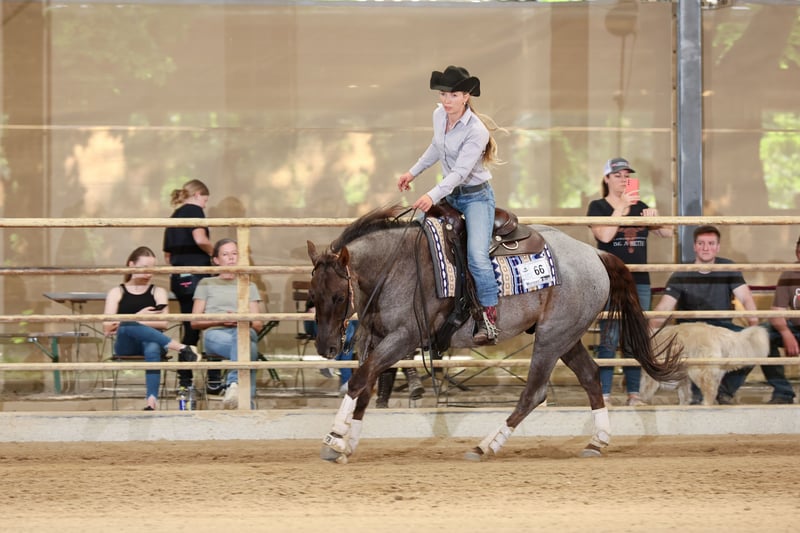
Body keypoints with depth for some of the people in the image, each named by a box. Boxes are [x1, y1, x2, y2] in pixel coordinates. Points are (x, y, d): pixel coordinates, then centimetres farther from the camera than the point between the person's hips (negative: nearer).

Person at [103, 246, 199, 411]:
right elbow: (107, 327, 3)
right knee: (127, 326, -37)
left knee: (152, 348, -39)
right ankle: (180, 348, -45)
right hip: (126, 346, 0)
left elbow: (163, 323, 2)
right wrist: (138, 317, -10)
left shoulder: (158, 292, 18)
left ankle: (152, 399, -58)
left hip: (151, 341, 0)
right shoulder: (117, 292, 16)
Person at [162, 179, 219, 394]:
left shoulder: (174, 217, 19)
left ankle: (184, 380, 11)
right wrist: (215, 253, -5)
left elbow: (167, 256, 22)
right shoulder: (194, 211, -4)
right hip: (196, 275, -8)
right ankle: (214, 380, -8)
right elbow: (200, 239, -21)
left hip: (178, 279, 8)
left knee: (191, 330, 12)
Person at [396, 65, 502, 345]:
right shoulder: (439, 115, -3)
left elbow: (460, 172, -31)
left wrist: (433, 196, -44)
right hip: (450, 196, 8)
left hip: (476, 196, -8)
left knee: (477, 256, -23)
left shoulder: (477, 131, -25)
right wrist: (413, 172, 23)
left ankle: (489, 322, -19)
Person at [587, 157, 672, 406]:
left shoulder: (639, 207, 15)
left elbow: (667, 232, 11)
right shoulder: (598, 207, 1)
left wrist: (655, 218, -9)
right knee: (609, 340, -9)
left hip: (639, 281, 5)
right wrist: (622, 207, -19)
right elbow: (604, 235, -16)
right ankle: (604, 394, -8)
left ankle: (633, 393, 9)